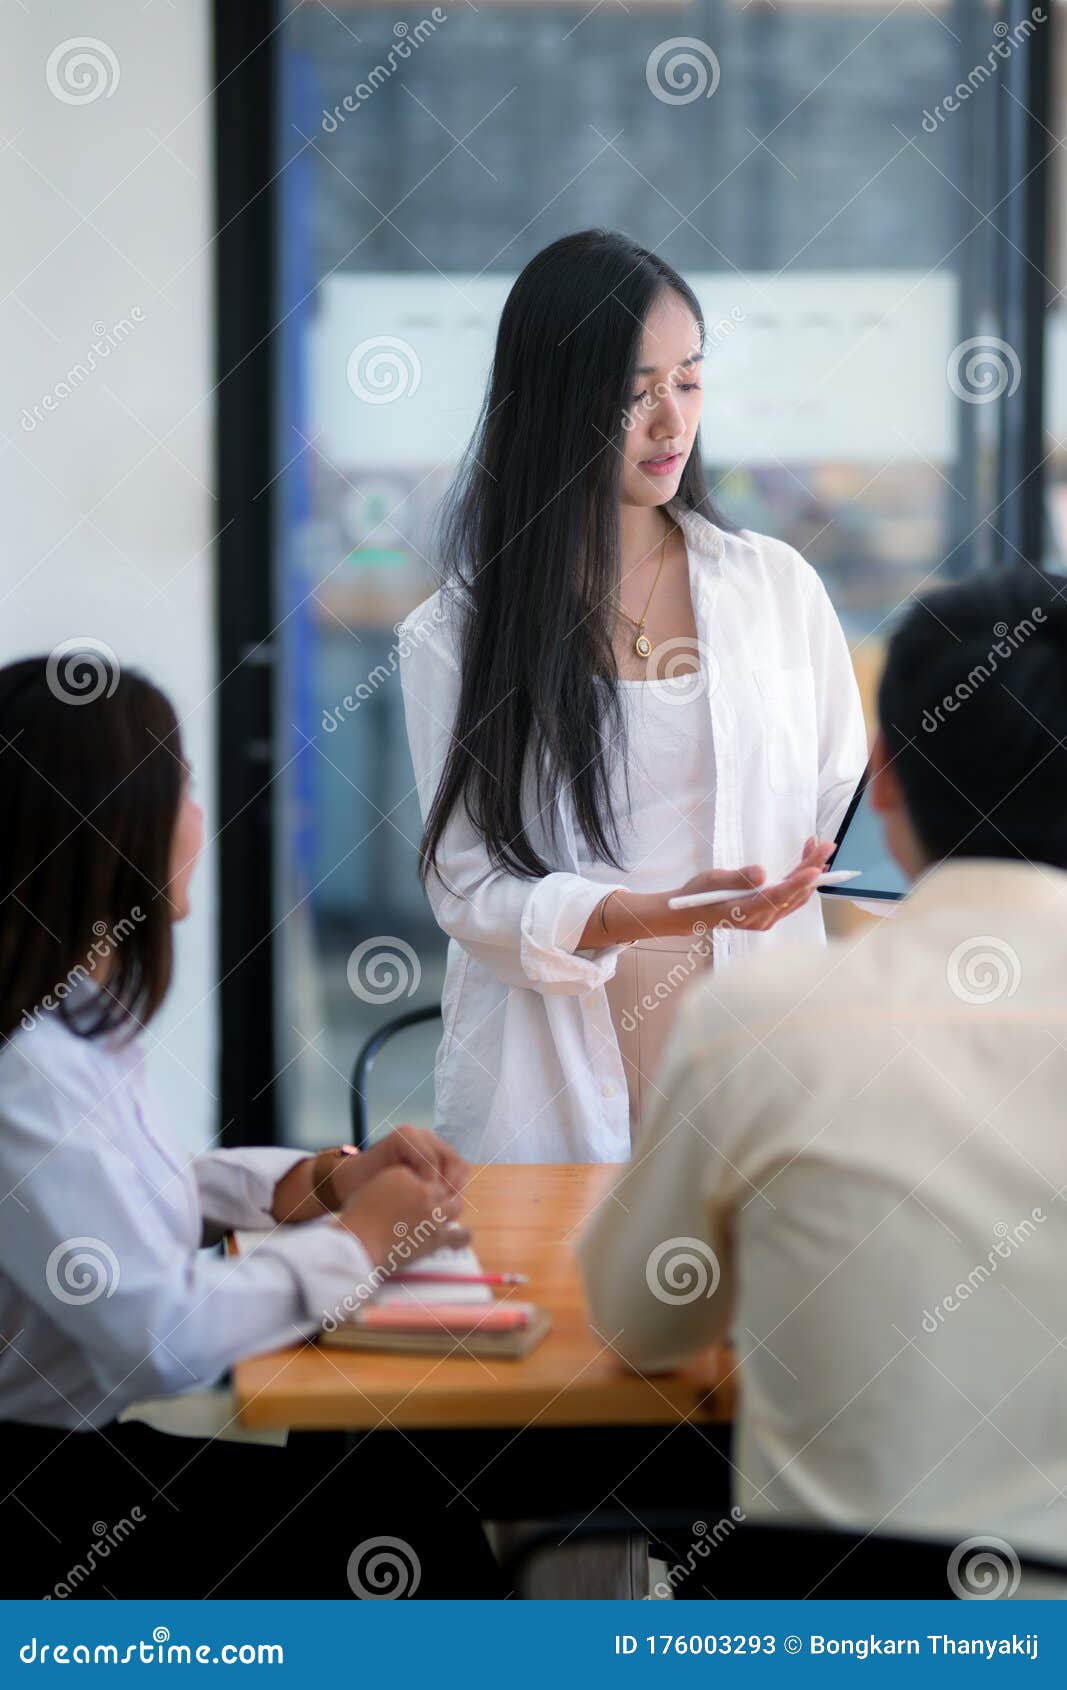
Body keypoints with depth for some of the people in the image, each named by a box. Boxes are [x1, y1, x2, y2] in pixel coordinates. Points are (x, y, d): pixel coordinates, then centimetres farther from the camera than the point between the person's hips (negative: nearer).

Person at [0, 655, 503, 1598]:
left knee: (404, 1476, 0)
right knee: (396, 1516, -9)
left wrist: (325, 1182, 4)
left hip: (82, 1445, 9)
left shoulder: (78, 1014, 5)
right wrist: (358, 1241, -13)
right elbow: (163, 1336, -28)